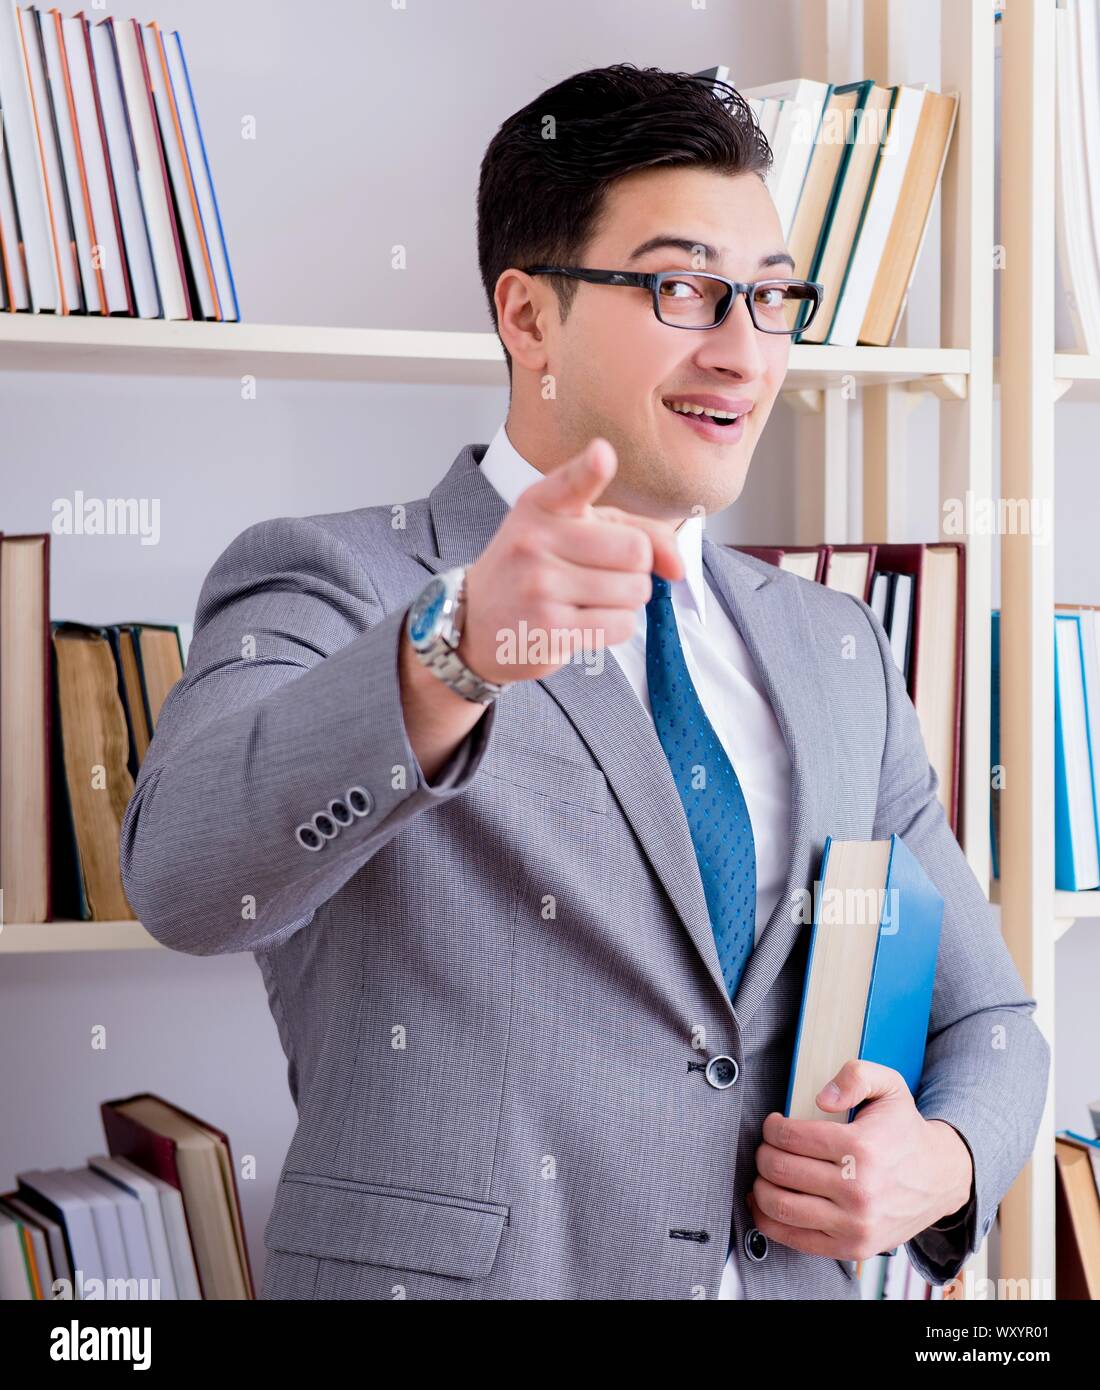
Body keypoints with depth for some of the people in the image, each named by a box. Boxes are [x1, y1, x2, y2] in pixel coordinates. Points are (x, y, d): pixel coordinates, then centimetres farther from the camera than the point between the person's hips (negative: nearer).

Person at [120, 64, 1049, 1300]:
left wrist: (942, 1162, -9)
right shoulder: (331, 587, -9)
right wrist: (455, 649, -44)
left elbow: (981, 1016, 12)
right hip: (449, 1272, -4)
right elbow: (187, 874, -29)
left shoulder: (834, 650, 8)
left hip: (798, 1268, 5)